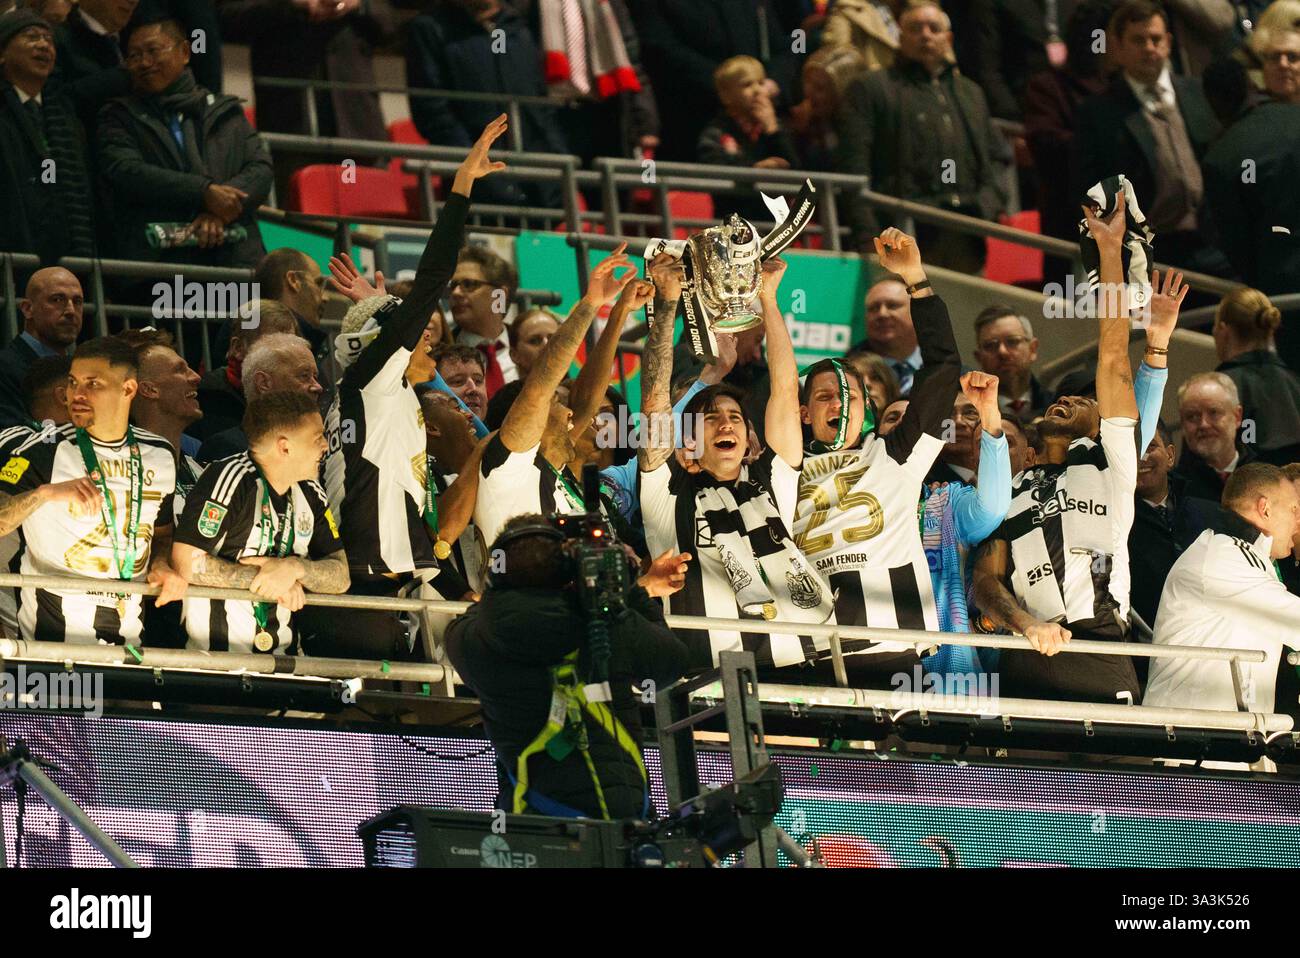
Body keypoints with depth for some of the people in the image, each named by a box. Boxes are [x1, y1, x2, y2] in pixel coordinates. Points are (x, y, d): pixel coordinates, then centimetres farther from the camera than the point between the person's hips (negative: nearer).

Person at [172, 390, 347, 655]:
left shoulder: (310, 494, 11)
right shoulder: (229, 478, -11)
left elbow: (340, 577, 10)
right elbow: (186, 562, -17)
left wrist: (295, 568, -12)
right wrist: (265, 577, -10)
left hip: (280, 654, 7)